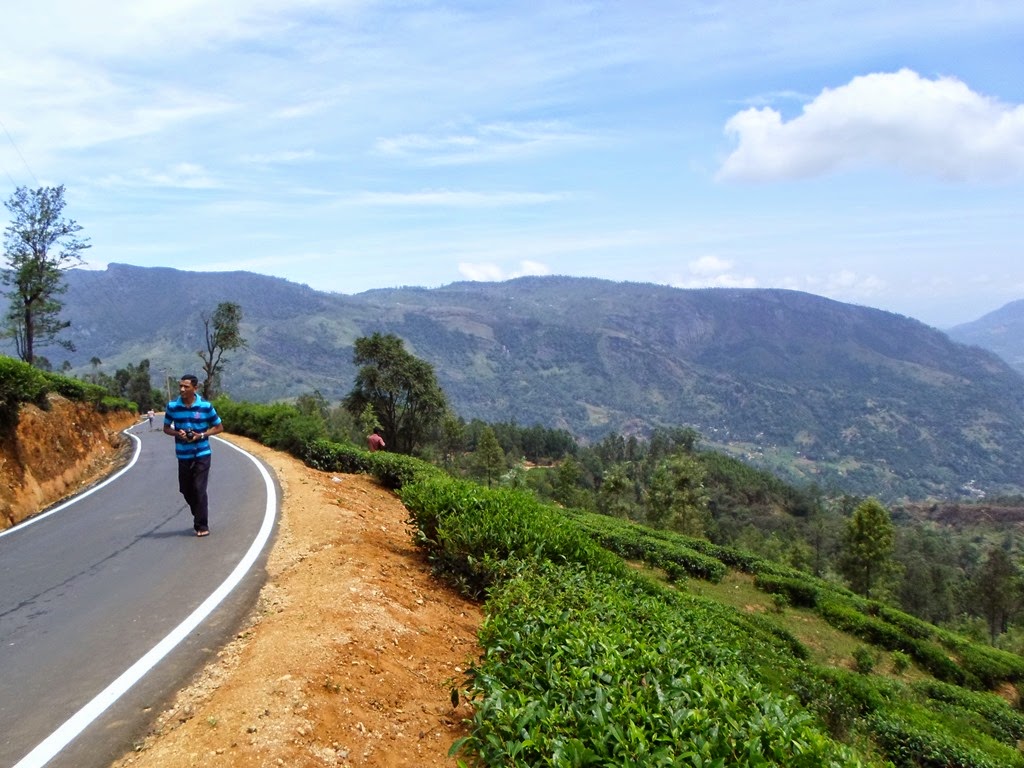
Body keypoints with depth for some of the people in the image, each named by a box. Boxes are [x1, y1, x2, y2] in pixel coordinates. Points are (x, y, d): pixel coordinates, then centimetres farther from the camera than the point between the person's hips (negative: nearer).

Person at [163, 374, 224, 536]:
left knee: (199, 489, -8)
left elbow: (219, 427, 1)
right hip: (183, 455, 3)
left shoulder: (206, 406, -8)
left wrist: (201, 435, -14)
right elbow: (166, 428, 11)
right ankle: (199, 517, 35)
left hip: (202, 455, -3)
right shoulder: (172, 406, -2)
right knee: (186, 490, 11)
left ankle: (202, 526, 0)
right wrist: (177, 434, -11)